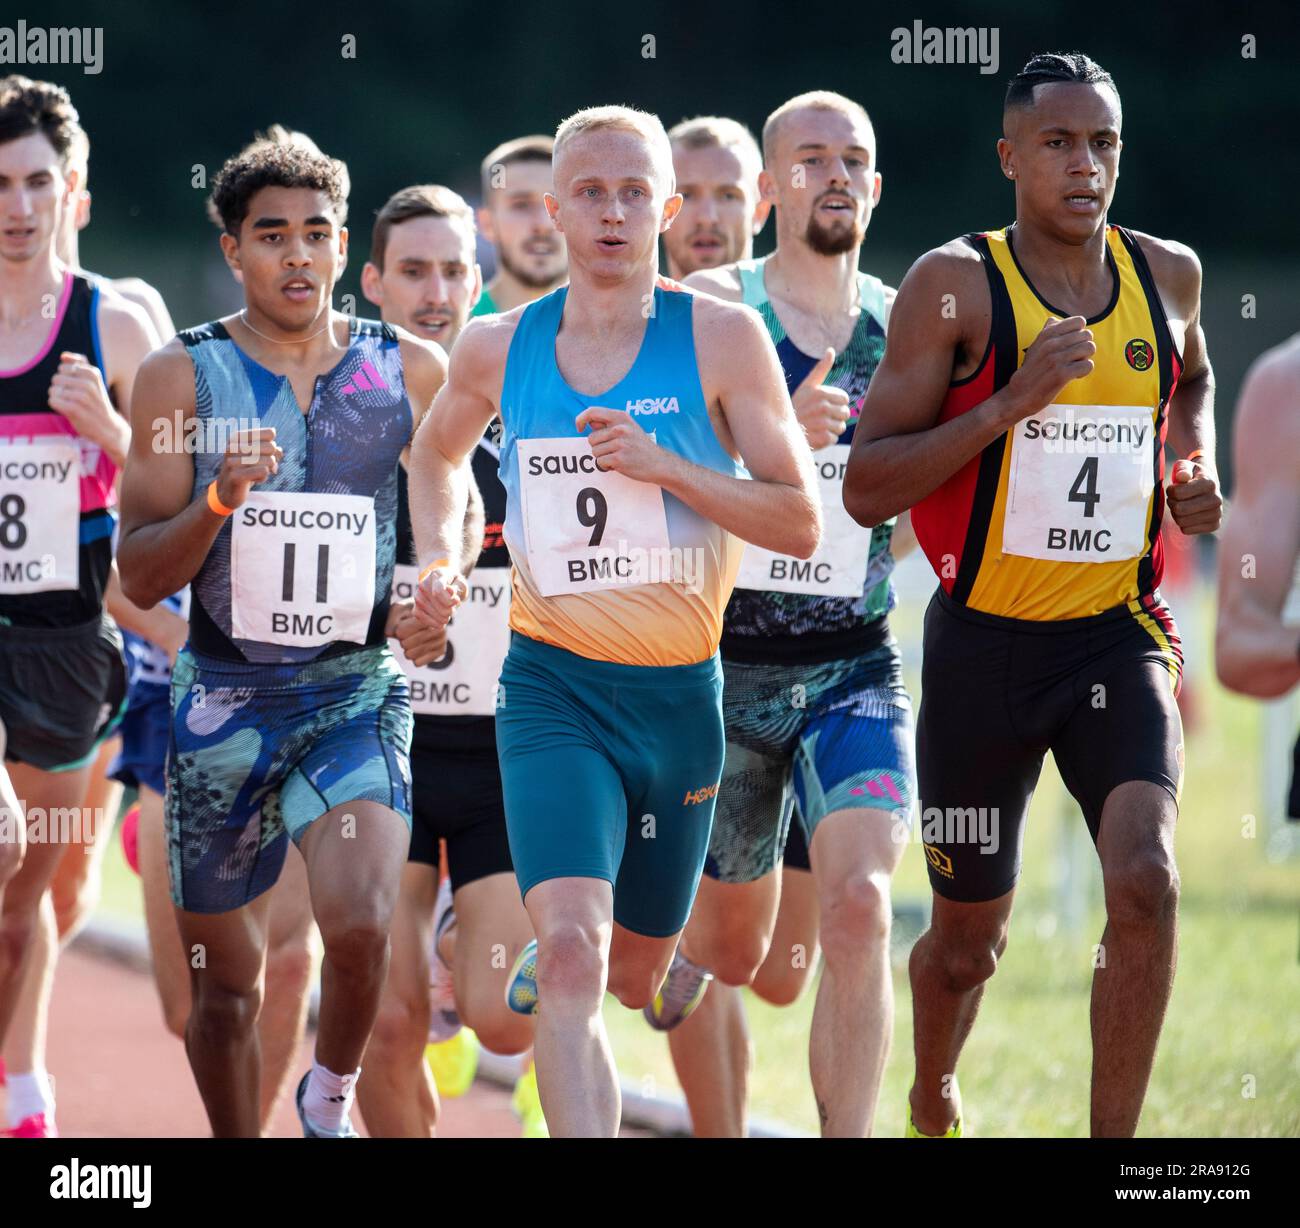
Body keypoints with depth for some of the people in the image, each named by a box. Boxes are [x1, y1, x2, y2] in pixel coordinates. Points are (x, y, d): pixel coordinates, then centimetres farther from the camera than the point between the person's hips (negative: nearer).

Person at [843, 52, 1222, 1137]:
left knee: (1146, 880, -23)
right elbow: (866, 490, -15)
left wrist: (1197, 466, 8)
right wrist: (1009, 405, -25)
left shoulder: (1168, 276, 3)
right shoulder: (956, 285, -11)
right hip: (985, 642, -2)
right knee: (969, 936, 12)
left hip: (1119, 635, 2)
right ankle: (933, 1103, 44)